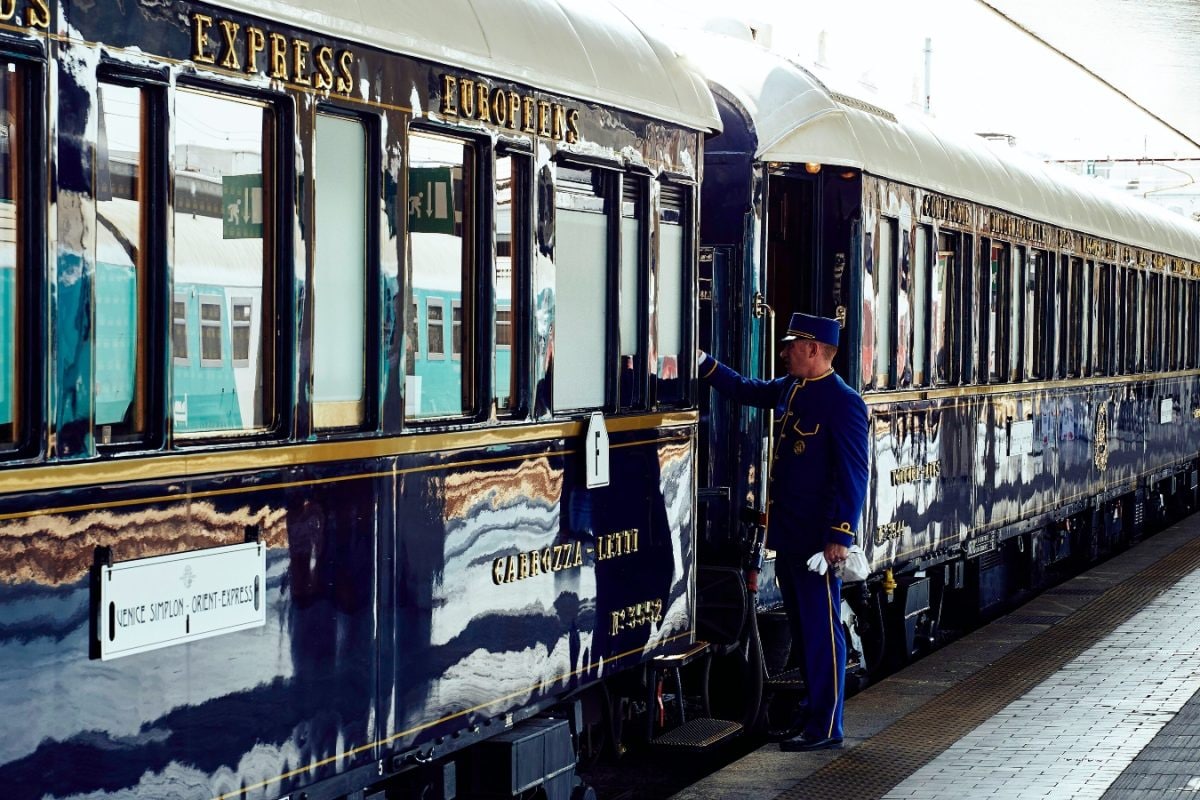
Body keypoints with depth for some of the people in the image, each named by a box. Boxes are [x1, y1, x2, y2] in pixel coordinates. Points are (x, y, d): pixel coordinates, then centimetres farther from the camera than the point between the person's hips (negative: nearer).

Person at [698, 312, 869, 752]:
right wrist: (705, 364, 20)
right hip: (787, 534, 9)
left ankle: (825, 728, 4)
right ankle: (814, 711, 26)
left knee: (822, 632, -2)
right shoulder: (790, 388, 10)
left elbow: (853, 475, -17)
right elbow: (747, 390, 29)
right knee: (801, 628, 16)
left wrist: (840, 536, -20)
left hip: (817, 539, -9)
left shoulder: (843, 402, -15)